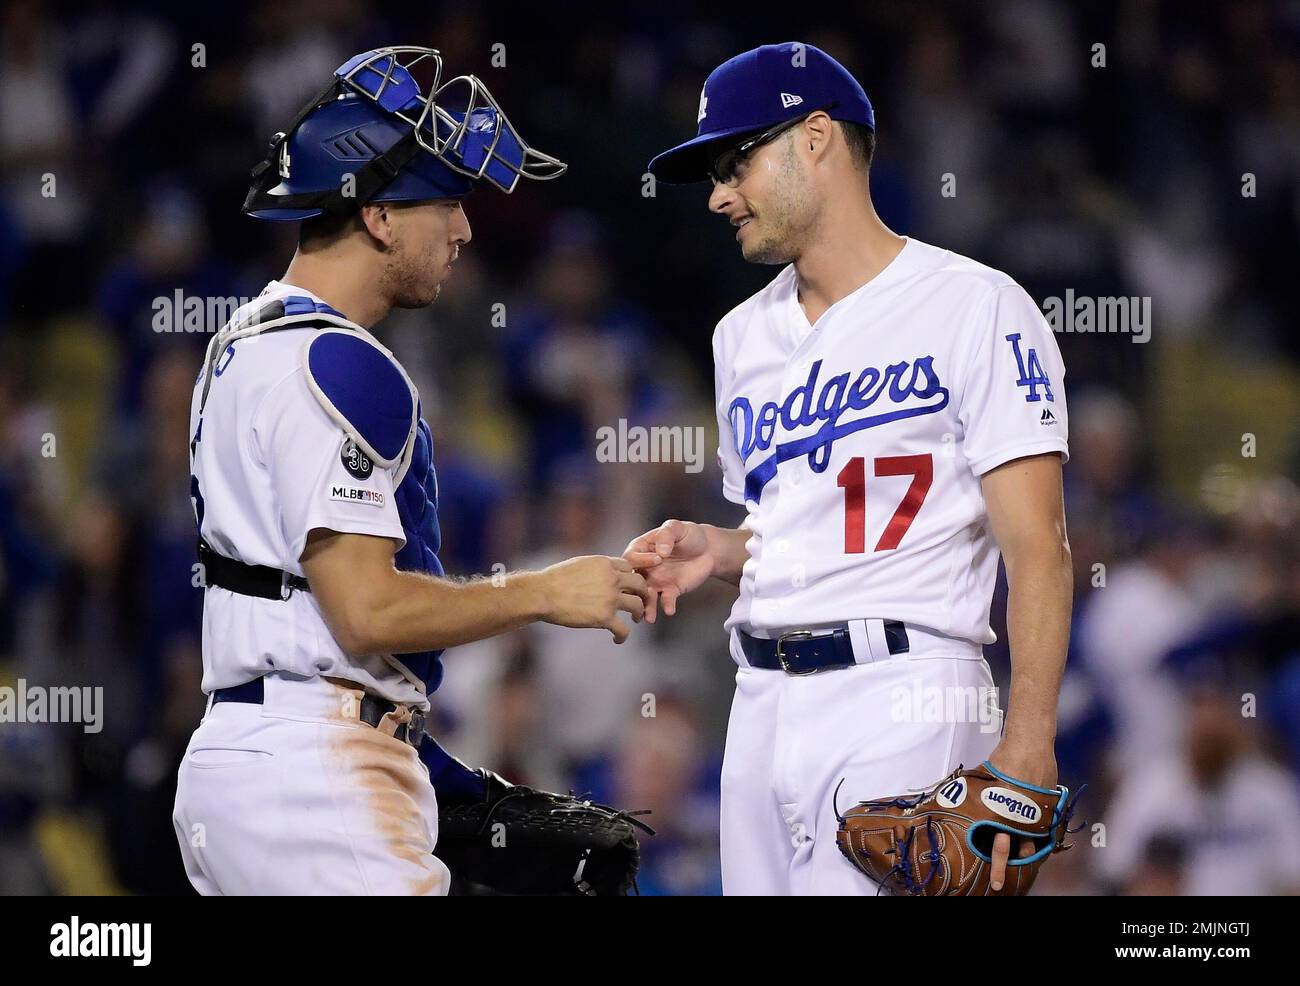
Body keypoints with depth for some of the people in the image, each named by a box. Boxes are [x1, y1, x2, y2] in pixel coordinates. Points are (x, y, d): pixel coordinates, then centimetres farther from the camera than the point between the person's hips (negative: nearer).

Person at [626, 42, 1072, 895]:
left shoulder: (974, 309, -5)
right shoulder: (745, 336, 19)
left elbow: (1037, 546, -11)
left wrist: (1028, 744, -21)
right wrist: (716, 551, 6)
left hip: (903, 702, -7)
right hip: (763, 699, 7)